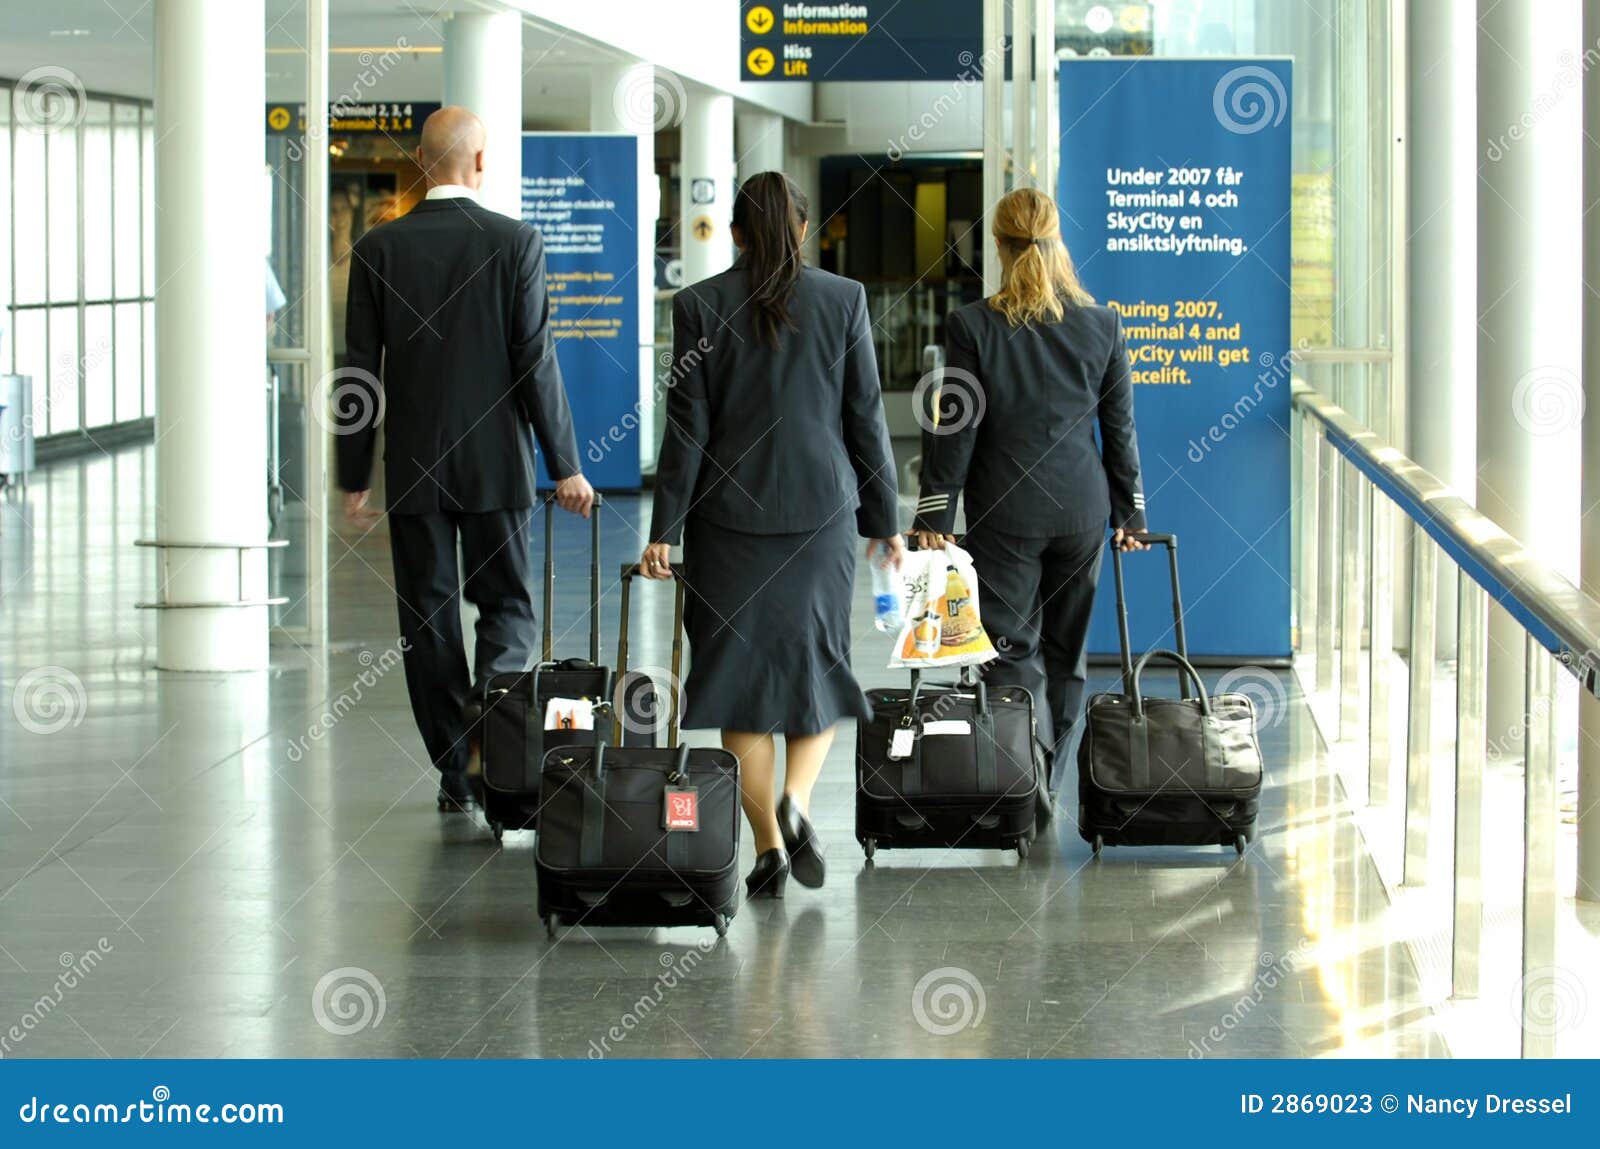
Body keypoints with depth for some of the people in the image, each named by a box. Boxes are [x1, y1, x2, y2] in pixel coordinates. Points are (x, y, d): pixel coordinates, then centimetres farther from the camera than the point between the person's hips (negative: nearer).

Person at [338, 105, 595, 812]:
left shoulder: (377, 249, -2)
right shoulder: (517, 243, -6)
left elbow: (360, 373, -1)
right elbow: (535, 362, -8)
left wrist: (354, 479, 6)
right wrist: (565, 466, -1)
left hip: (413, 466, 1)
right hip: (496, 462, -1)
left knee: (429, 620, 8)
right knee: (506, 605, 11)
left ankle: (457, 773, 10)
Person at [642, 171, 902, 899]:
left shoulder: (699, 305, -2)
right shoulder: (844, 299, -1)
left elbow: (687, 425, -3)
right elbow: (866, 417, 1)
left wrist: (664, 529, 1)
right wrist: (884, 520, 9)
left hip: (729, 511, 0)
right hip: (822, 508, 1)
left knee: (741, 670, 7)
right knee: (817, 661, 14)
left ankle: (769, 846, 5)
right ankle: (796, 803, -9)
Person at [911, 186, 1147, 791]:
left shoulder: (973, 325, -10)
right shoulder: (1102, 324, -1)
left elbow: (955, 429, -7)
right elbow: (1120, 428, 6)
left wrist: (934, 517, -1)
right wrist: (1129, 511, 16)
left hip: (1005, 513, -3)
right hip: (1081, 510, 3)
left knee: (1012, 650, 0)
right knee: (1066, 649, 14)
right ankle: (1046, 784, 22)